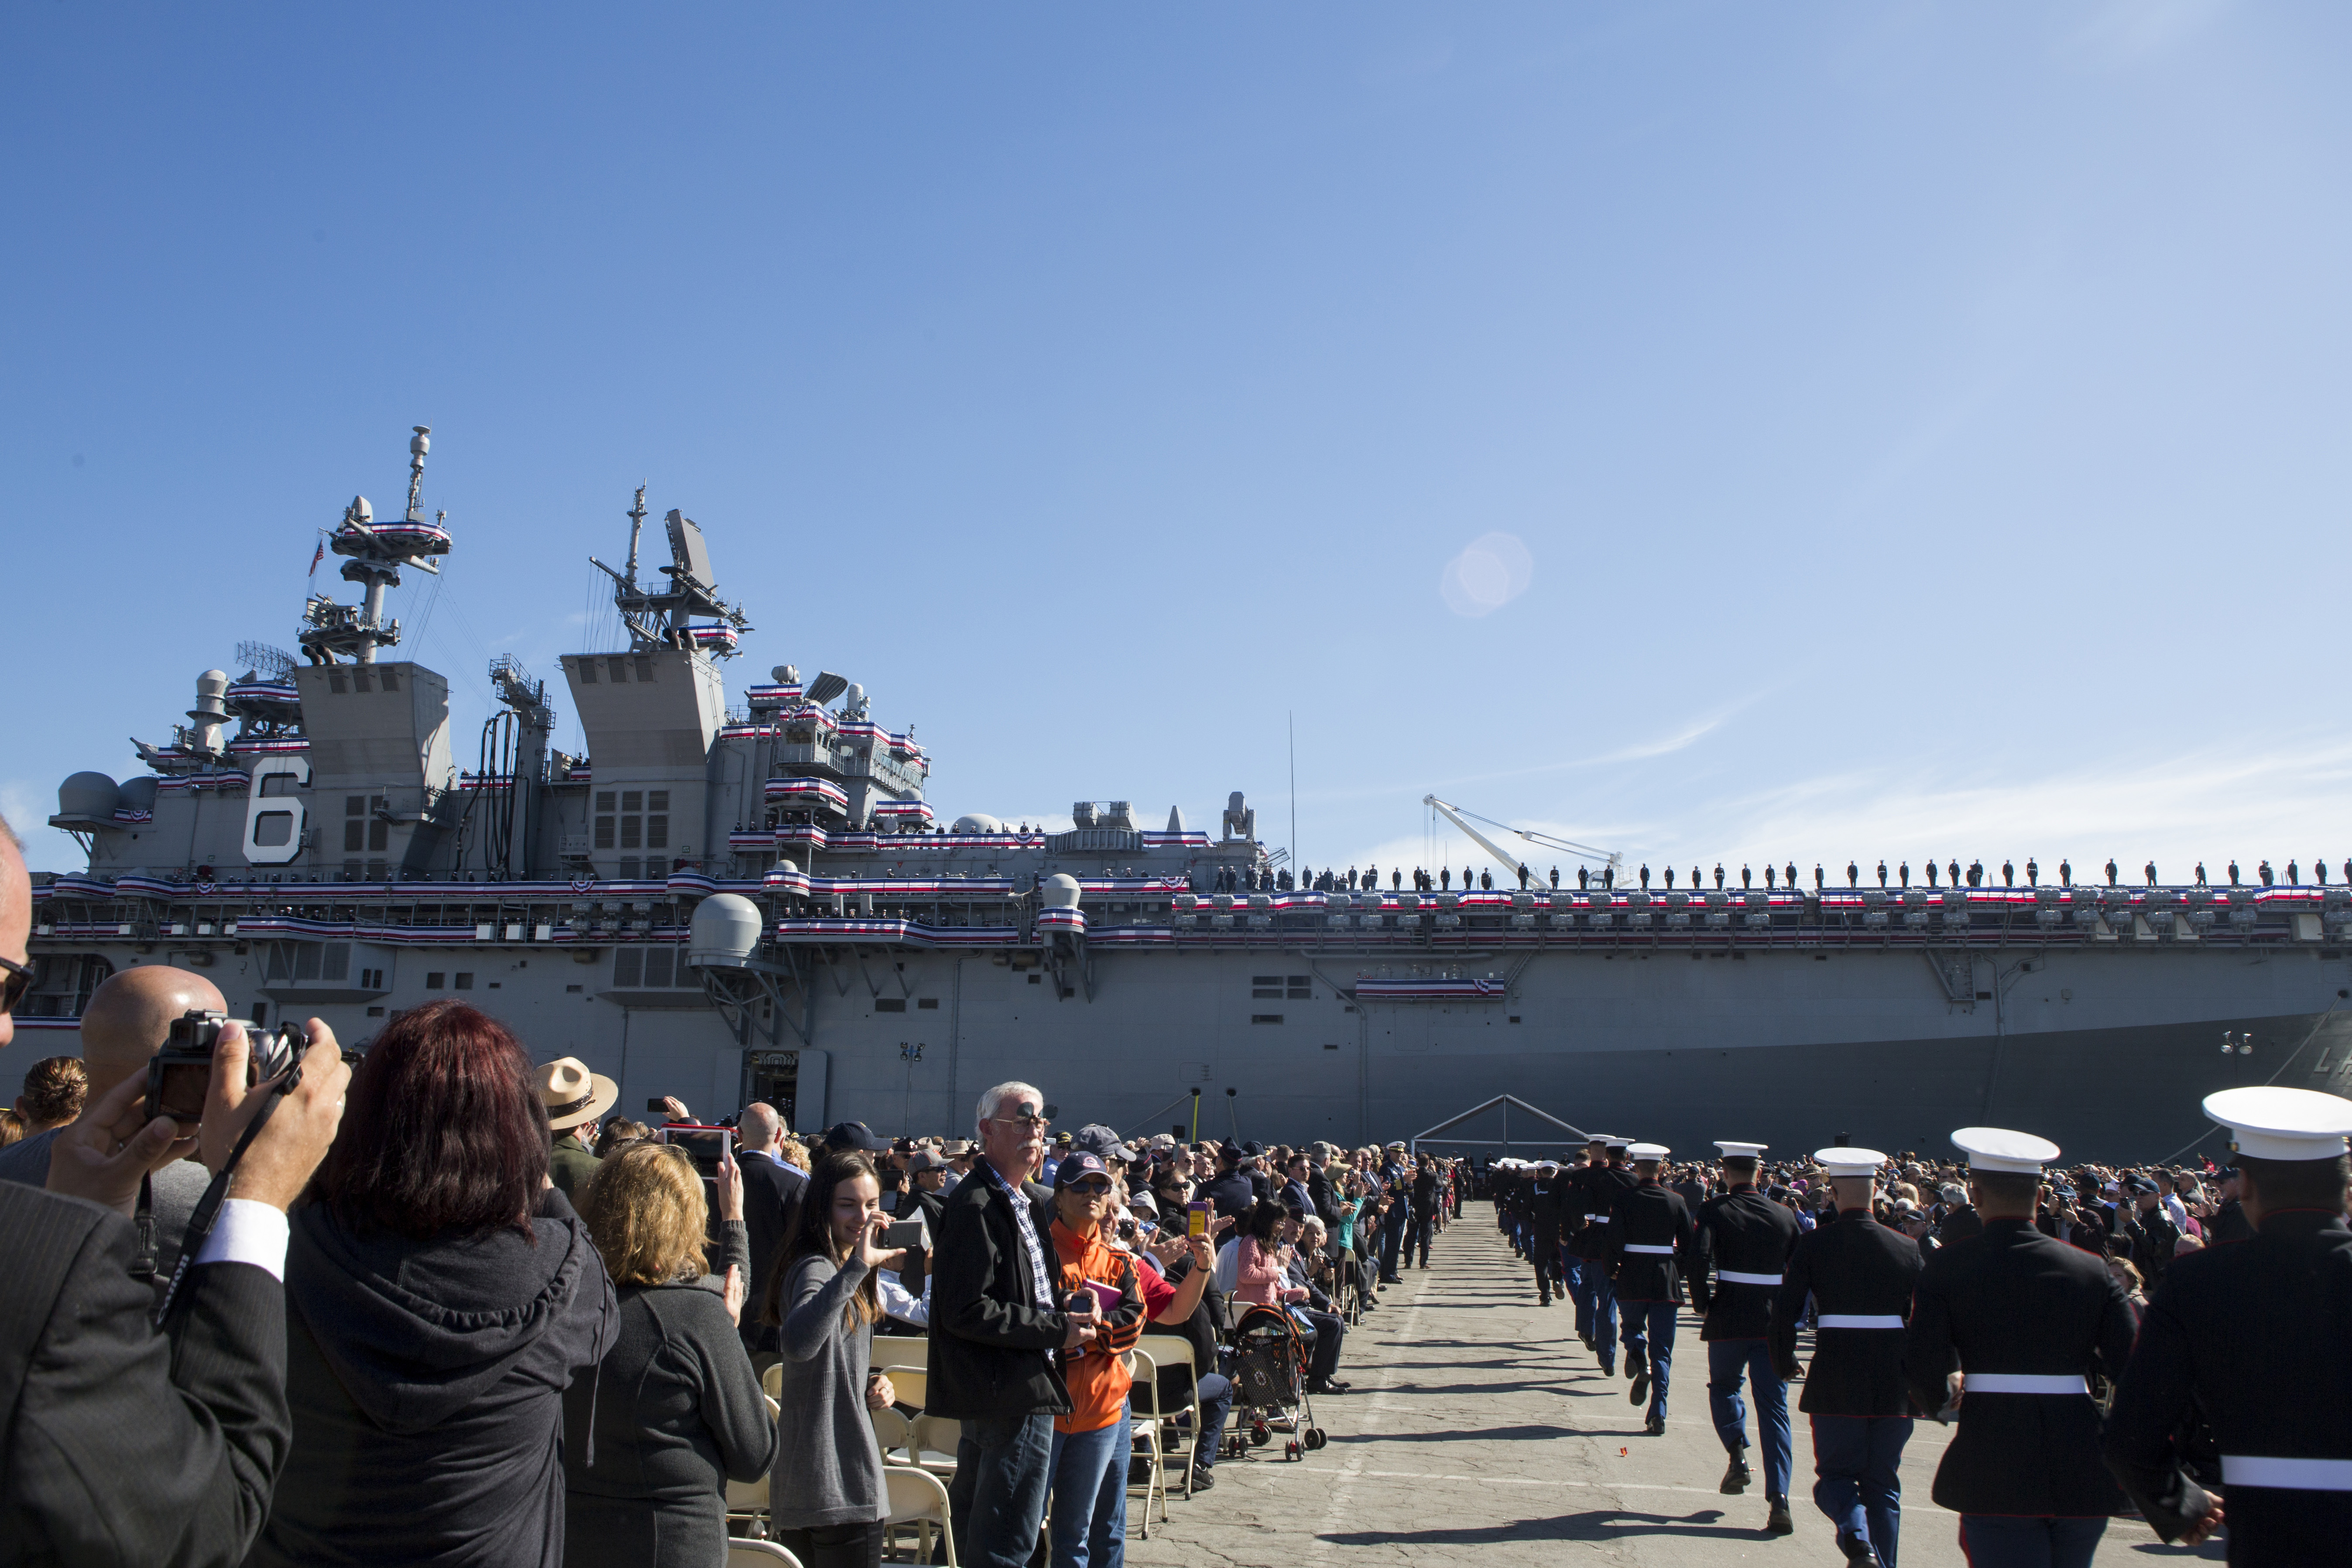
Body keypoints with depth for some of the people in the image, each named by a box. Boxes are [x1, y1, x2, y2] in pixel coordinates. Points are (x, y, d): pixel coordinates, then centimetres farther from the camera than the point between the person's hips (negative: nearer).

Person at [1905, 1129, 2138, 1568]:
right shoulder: (2089, 1268, 1)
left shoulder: (1947, 1267, -6)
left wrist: (1944, 1397, 13)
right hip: (2083, 1472, 4)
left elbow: (1923, 1369, -10)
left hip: (1996, 1473, -3)